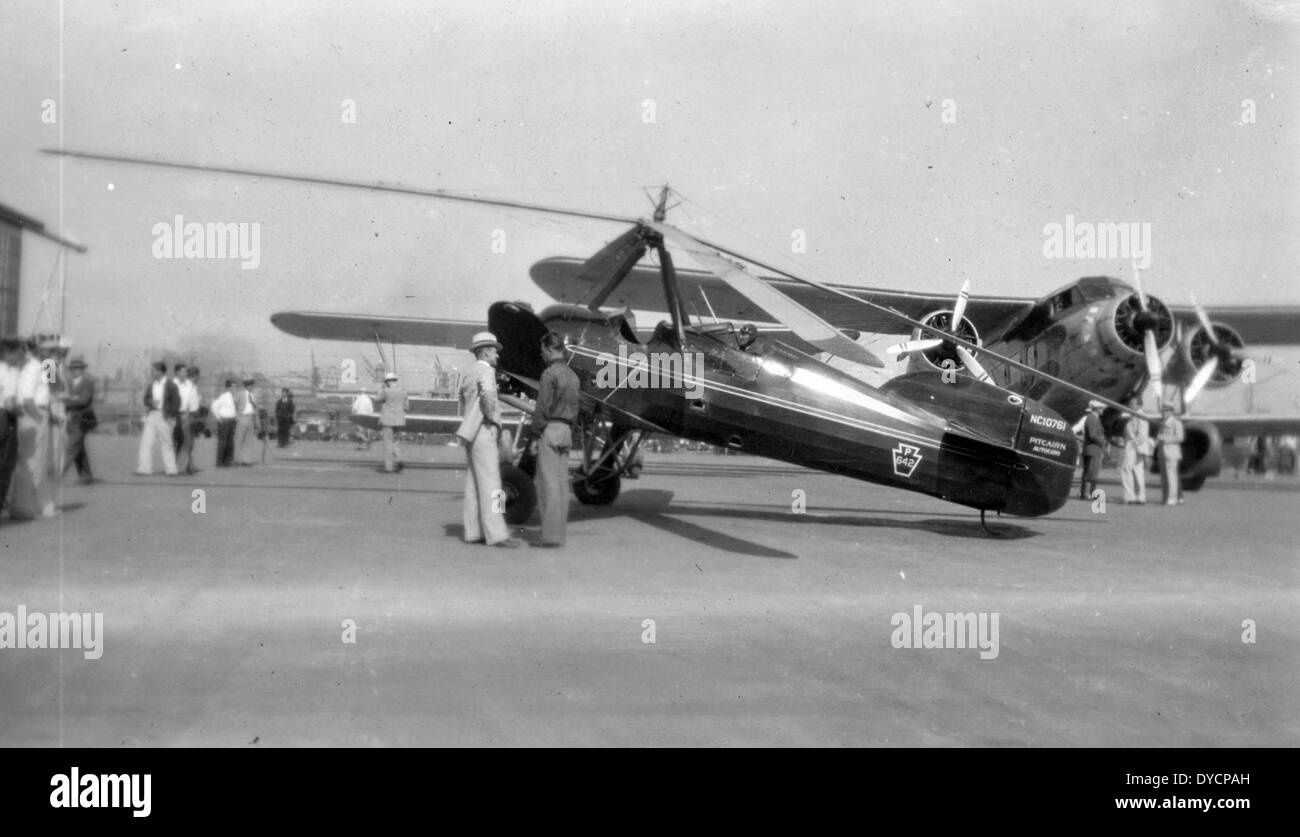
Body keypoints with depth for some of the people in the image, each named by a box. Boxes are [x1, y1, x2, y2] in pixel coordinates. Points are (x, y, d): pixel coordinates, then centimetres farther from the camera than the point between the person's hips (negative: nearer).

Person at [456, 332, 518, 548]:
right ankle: (496, 534, -13)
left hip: (472, 433, 10)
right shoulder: (485, 371, -10)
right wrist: (492, 417, -17)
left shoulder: (470, 374, 20)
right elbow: (487, 395, -30)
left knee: (474, 484, 9)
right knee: (490, 484, -11)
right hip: (484, 432, -10)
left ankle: (473, 532, 11)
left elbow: (464, 405, 28)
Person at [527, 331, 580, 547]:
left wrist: (536, 434, -8)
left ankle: (550, 535, -7)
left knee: (549, 484, -6)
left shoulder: (550, 374, -12)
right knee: (561, 482, 7)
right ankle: (558, 534, 9)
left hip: (550, 430, -8)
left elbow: (542, 408, -15)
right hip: (566, 430, 8)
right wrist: (570, 433, 18)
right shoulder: (572, 375, 14)